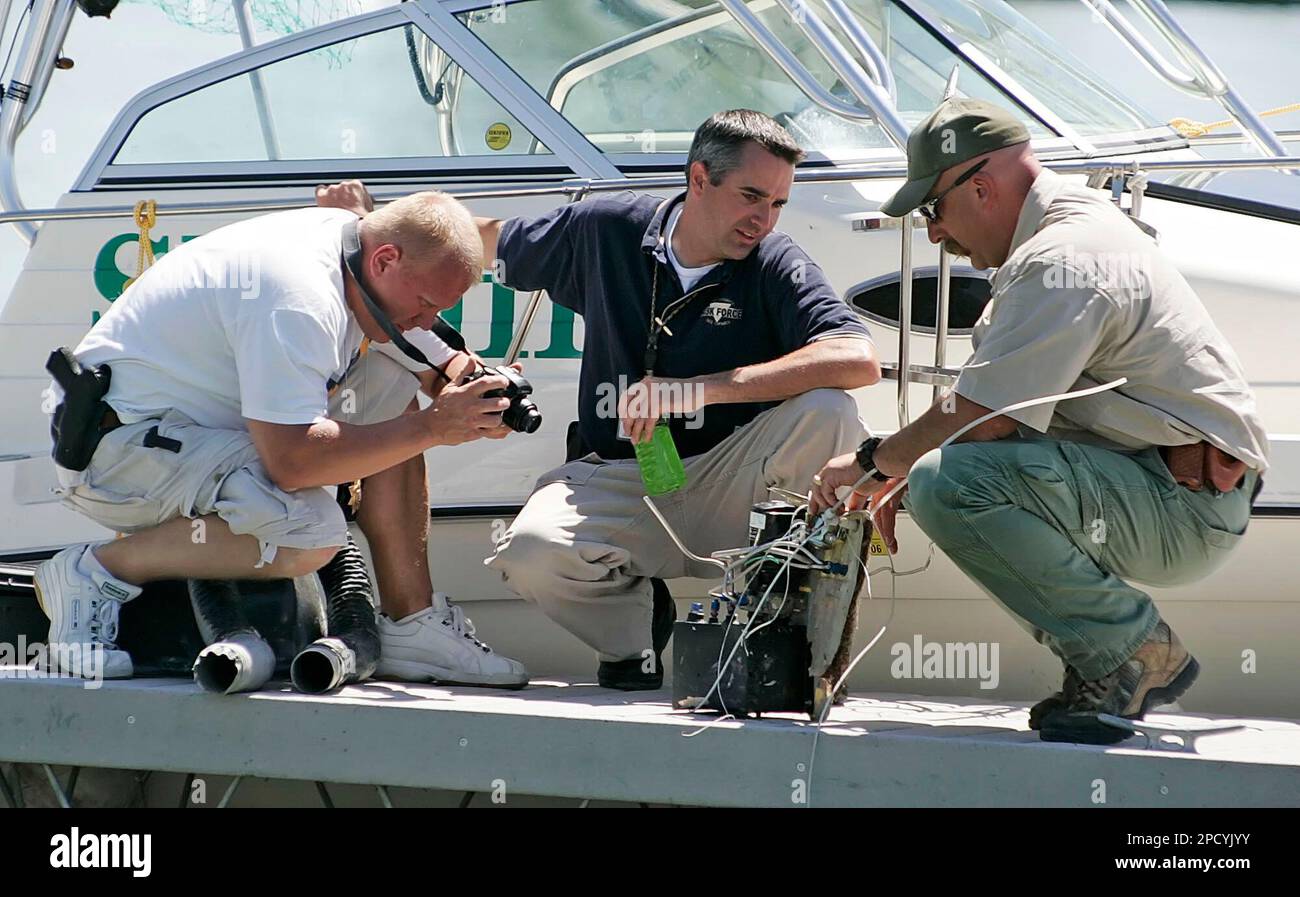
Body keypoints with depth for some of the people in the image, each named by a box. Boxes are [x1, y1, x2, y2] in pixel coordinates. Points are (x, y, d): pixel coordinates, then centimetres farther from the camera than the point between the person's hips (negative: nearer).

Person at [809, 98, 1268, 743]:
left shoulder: (1059, 263, -18)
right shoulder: (1078, 223, 17)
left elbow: (980, 418, -21)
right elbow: (987, 402, 23)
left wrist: (872, 461, -4)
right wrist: (896, 476, 17)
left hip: (1186, 507, -11)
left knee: (952, 482, -27)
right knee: (934, 476, 21)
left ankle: (1132, 649, -13)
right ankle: (1109, 664, 12)